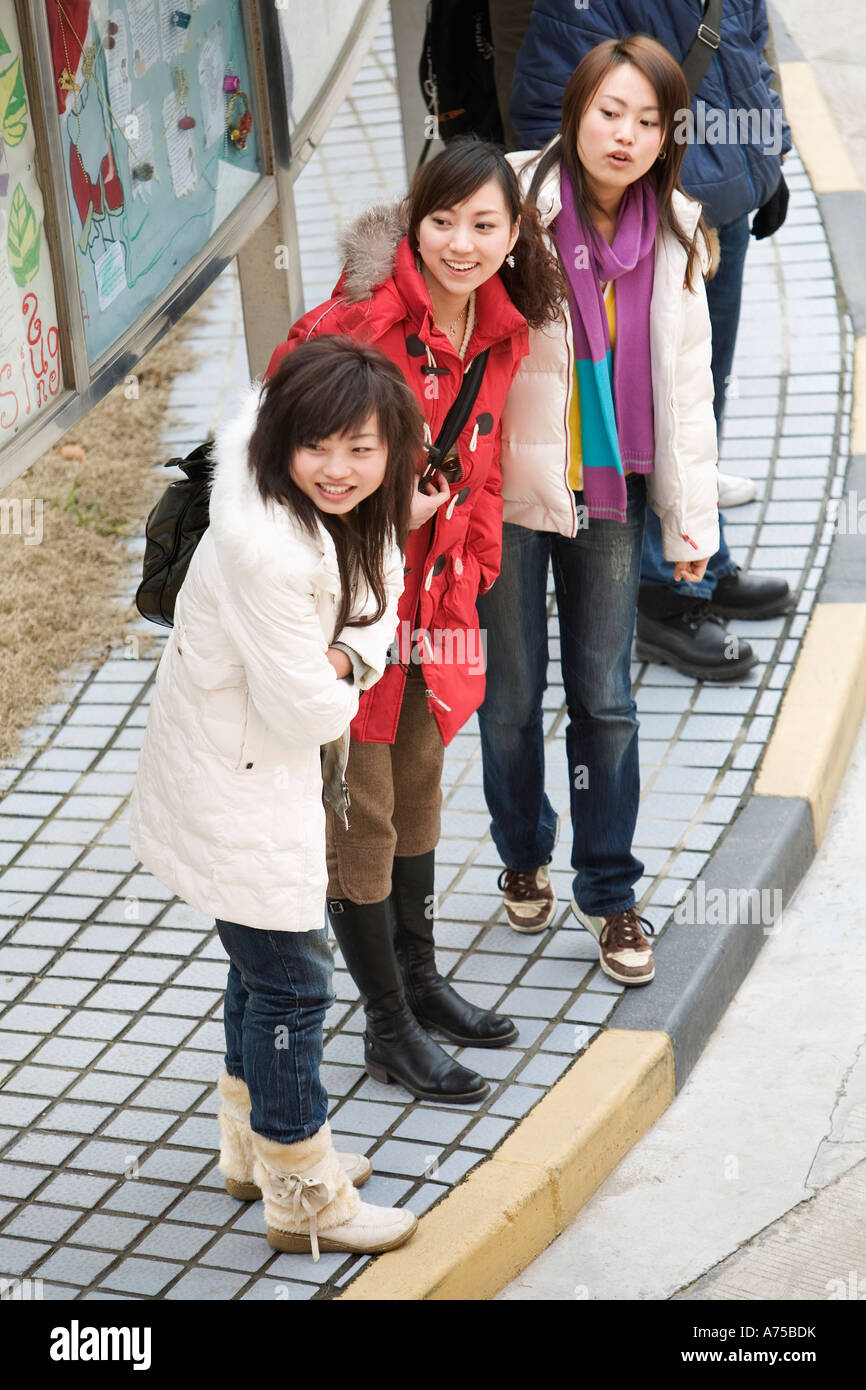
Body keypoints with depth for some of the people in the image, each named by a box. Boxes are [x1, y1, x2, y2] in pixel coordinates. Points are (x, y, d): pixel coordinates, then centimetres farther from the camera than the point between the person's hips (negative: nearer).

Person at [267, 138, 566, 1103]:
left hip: (432, 601, 7)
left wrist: (469, 575, 11)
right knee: (361, 817, 5)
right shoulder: (361, 320, -23)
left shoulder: (503, 333, 1)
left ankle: (418, 978, 41)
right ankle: (389, 1028, 20)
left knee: (419, 791, 22)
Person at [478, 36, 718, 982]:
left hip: (610, 490, 3)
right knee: (512, 697, 12)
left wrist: (692, 516, 7)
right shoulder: (519, 202, -13)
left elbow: (685, 380, 7)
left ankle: (608, 891, 23)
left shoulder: (673, 233, 1)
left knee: (605, 697, 8)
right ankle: (523, 855, 37)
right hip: (510, 486, -2)